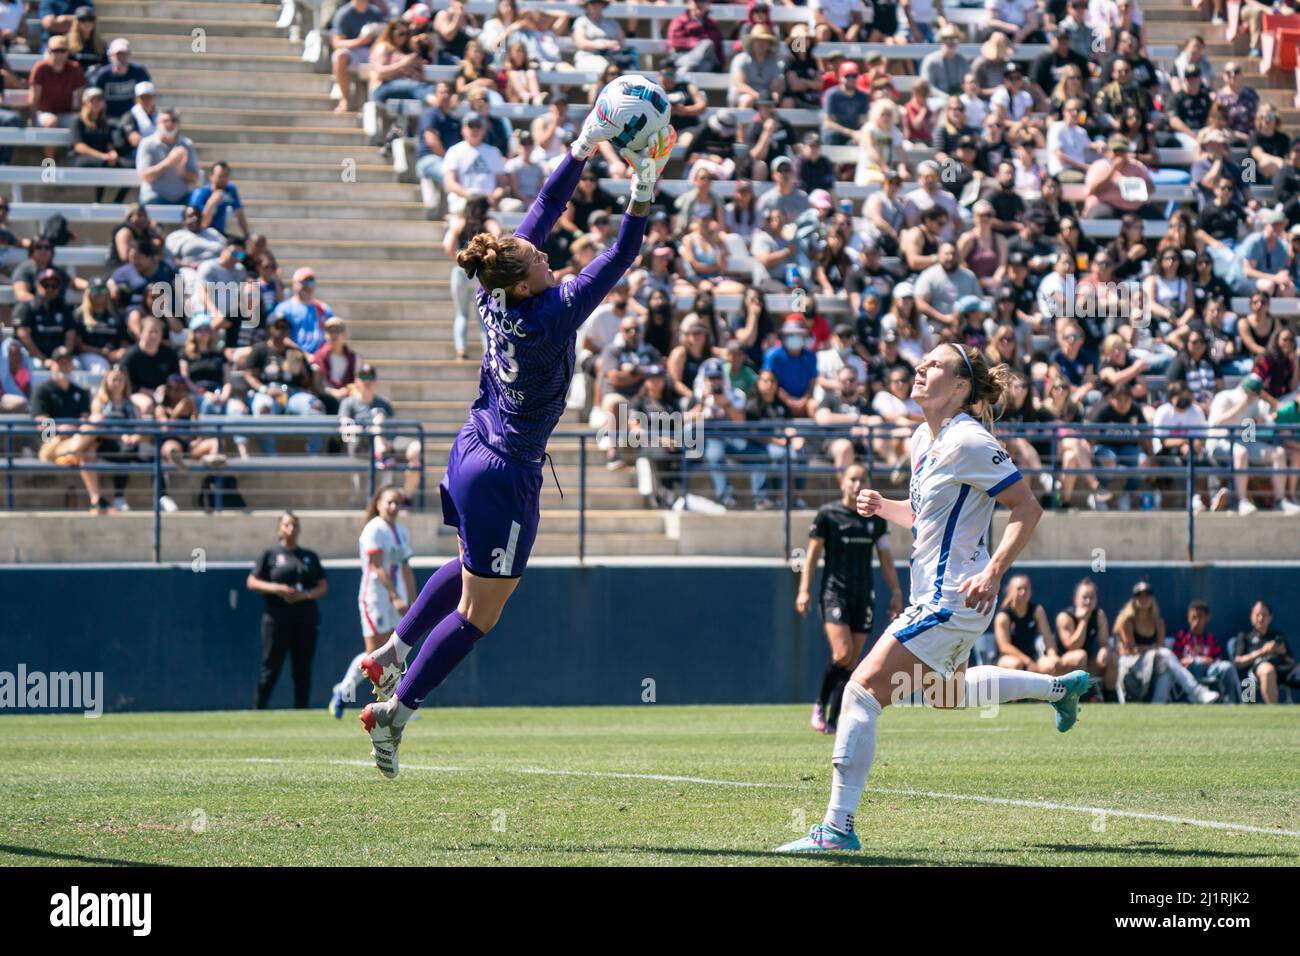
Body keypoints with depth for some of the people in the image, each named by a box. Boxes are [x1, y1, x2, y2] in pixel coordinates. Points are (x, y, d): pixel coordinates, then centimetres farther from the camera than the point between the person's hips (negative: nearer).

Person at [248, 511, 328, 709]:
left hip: (306, 620, 3)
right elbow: (251, 582, 2)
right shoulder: (270, 555, 6)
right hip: (277, 618, -3)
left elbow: (323, 586, 11)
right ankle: (258, 712, -1)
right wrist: (275, 588, -14)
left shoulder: (311, 557, 15)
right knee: (271, 668, -6)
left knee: (303, 670, 3)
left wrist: (305, 594, -9)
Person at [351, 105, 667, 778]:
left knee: (473, 566, 33)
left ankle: (390, 654, 35)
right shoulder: (548, 318, -27)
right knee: (479, 613, 2)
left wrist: (585, 145, -2)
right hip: (506, 475, -9)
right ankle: (394, 710, 5)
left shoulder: (496, 294, -8)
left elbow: (544, 209, 0)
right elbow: (619, 259, -25)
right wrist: (645, 186, -25)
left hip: (472, 450, 9)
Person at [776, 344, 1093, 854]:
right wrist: (883, 506, 3)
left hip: (954, 598, -11)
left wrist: (994, 572, -26)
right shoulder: (923, 441, 11)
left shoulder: (967, 441, -17)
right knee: (944, 690, 32)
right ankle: (1062, 687, 45)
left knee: (863, 691, -16)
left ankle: (837, 827, -16)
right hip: (934, 596, 11)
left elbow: (1027, 506, -17)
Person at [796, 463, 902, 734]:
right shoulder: (828, 514, -2)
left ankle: (833, 721, 6)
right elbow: (812, 553, 1)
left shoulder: (876, 518, 9)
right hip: (834, 592, -4)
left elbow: (886, 557, 14)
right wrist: (804, 590, -5)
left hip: (864, 596, 4)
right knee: (842, 654, -18)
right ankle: (820, 705, 4)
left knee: (852, 661, 0)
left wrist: (896, 592, 9)